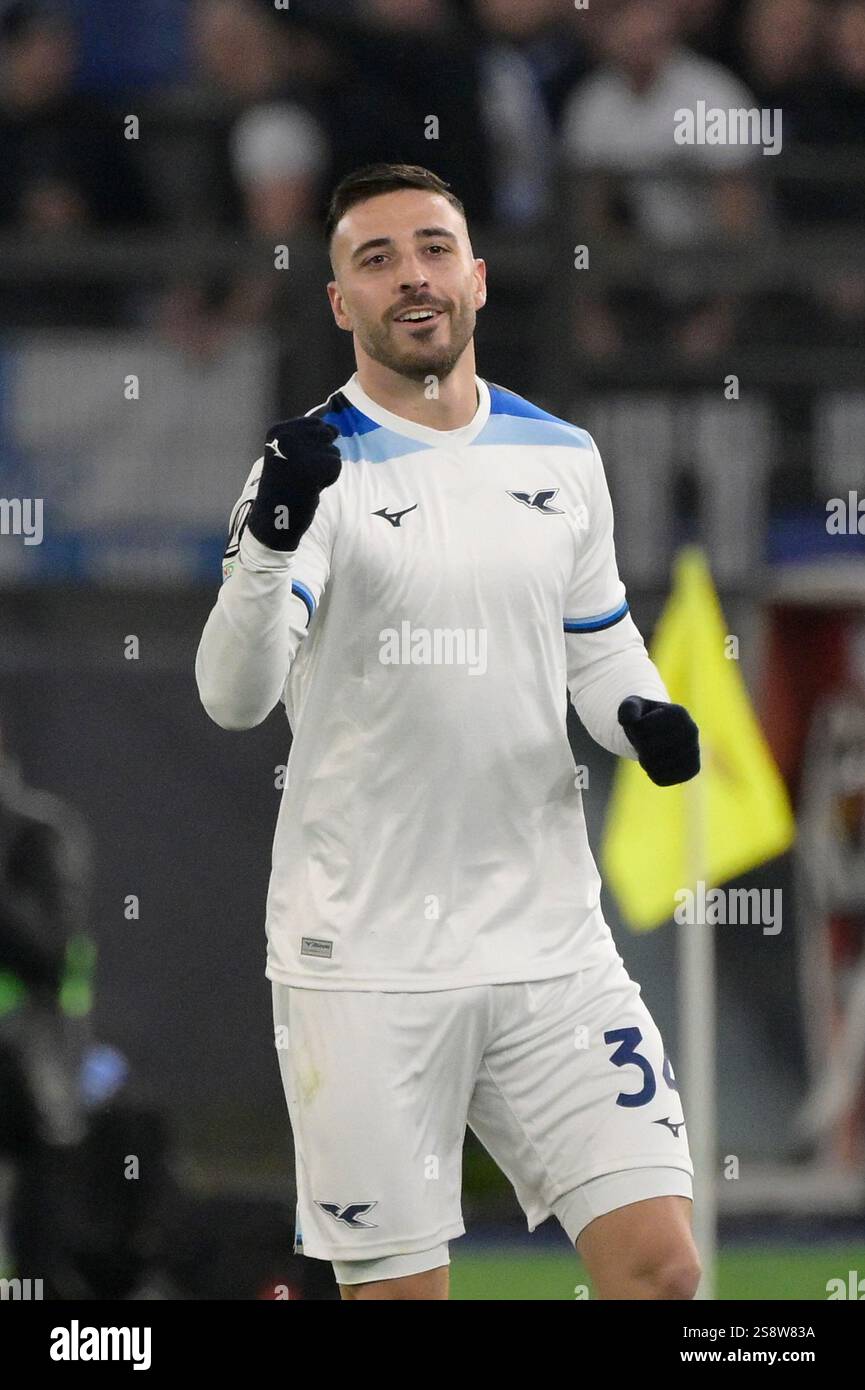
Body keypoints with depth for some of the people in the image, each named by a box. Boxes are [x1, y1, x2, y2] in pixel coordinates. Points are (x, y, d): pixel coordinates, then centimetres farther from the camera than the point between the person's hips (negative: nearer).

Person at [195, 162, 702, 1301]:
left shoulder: (561, 458, 9)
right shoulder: (317, 467, -6)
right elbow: (232, 696, -18)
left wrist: (642, 714, -1)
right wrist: (269, 544, -37)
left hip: (550, 947, 4)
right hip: (365, 960, -4)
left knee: (659, 1267, -7)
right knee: (398, 1290, -2)